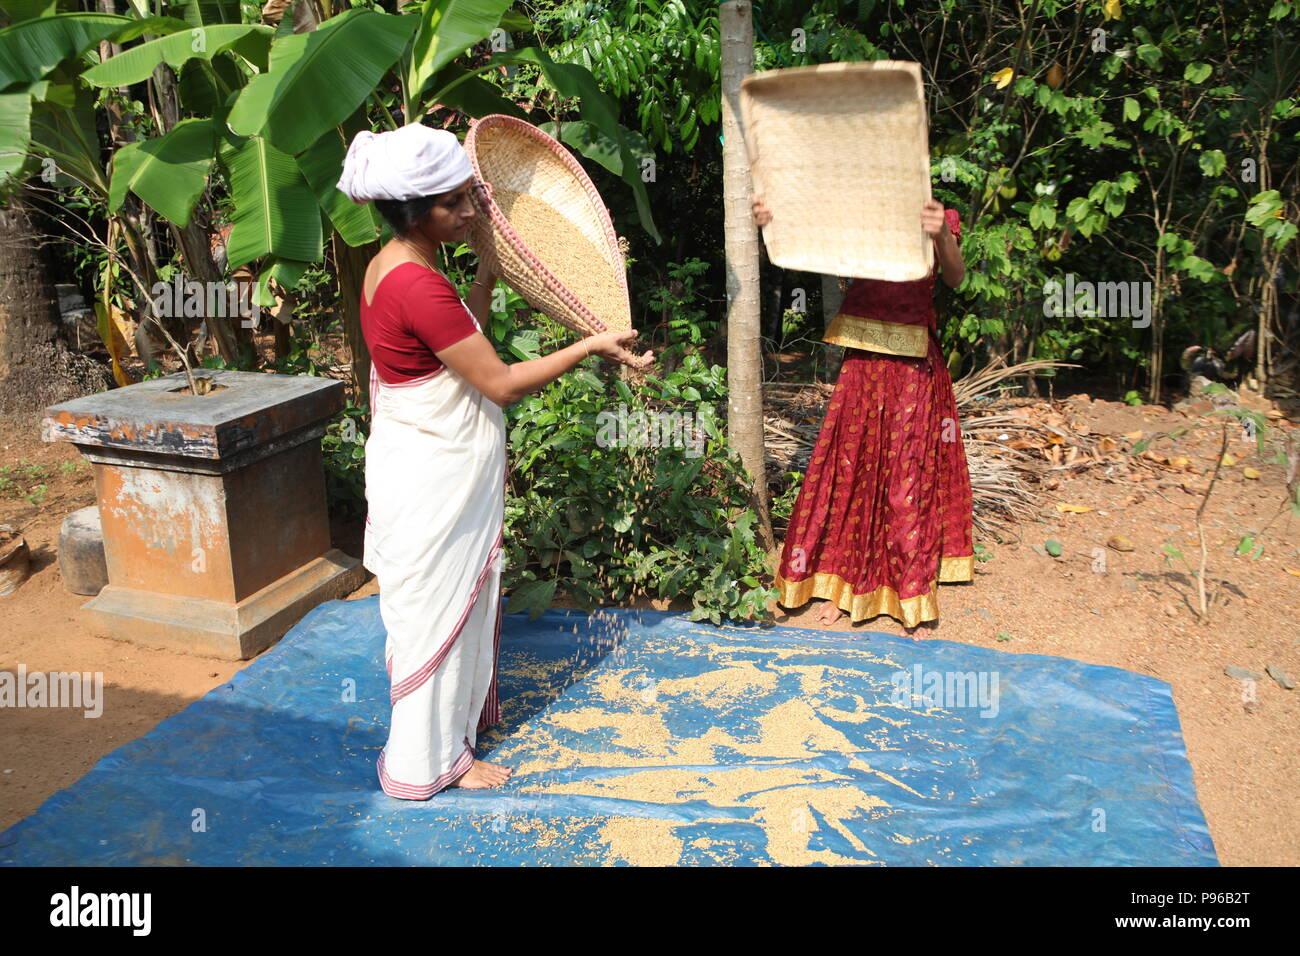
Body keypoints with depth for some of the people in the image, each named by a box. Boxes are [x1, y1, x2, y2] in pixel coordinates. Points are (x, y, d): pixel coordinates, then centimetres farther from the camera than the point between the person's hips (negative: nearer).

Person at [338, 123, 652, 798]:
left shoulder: (395, 266, 4)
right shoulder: (417, 286, -27)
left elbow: (462, 342, 15)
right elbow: (501, 383, -24)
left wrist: (486, 273, 9)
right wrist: (592, 346, -18)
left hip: (437, 469, 10)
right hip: (431, 481, -10)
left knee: (459, 597, 24)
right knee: (436, 607, 6)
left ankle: (463, 709, 44)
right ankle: (429, 760, 24)